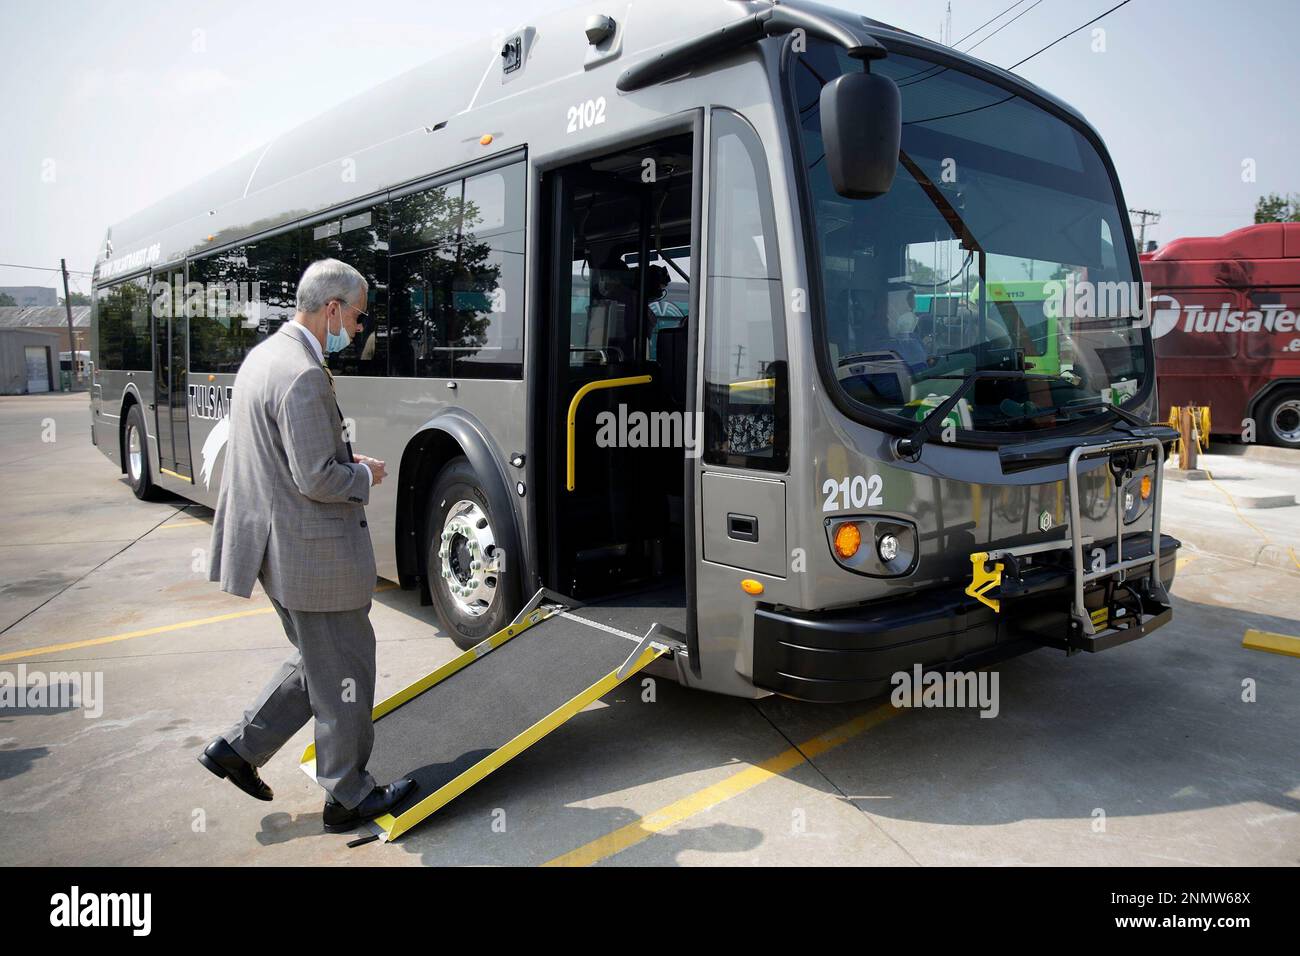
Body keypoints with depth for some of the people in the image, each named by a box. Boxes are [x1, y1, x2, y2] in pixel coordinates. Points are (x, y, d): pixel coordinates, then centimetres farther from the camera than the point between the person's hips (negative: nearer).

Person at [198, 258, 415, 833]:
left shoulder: (262, 356, 10)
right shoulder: (304, 376, -22)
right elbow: (316, 479, -25)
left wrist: (345, 460, 12)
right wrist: (364, 475, -6)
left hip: (276, 547, 10)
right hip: (314, 554, -10)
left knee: (318, 664, 24)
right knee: (343, 677, 6)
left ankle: (239, 748, 28)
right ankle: (348, 797, 22)